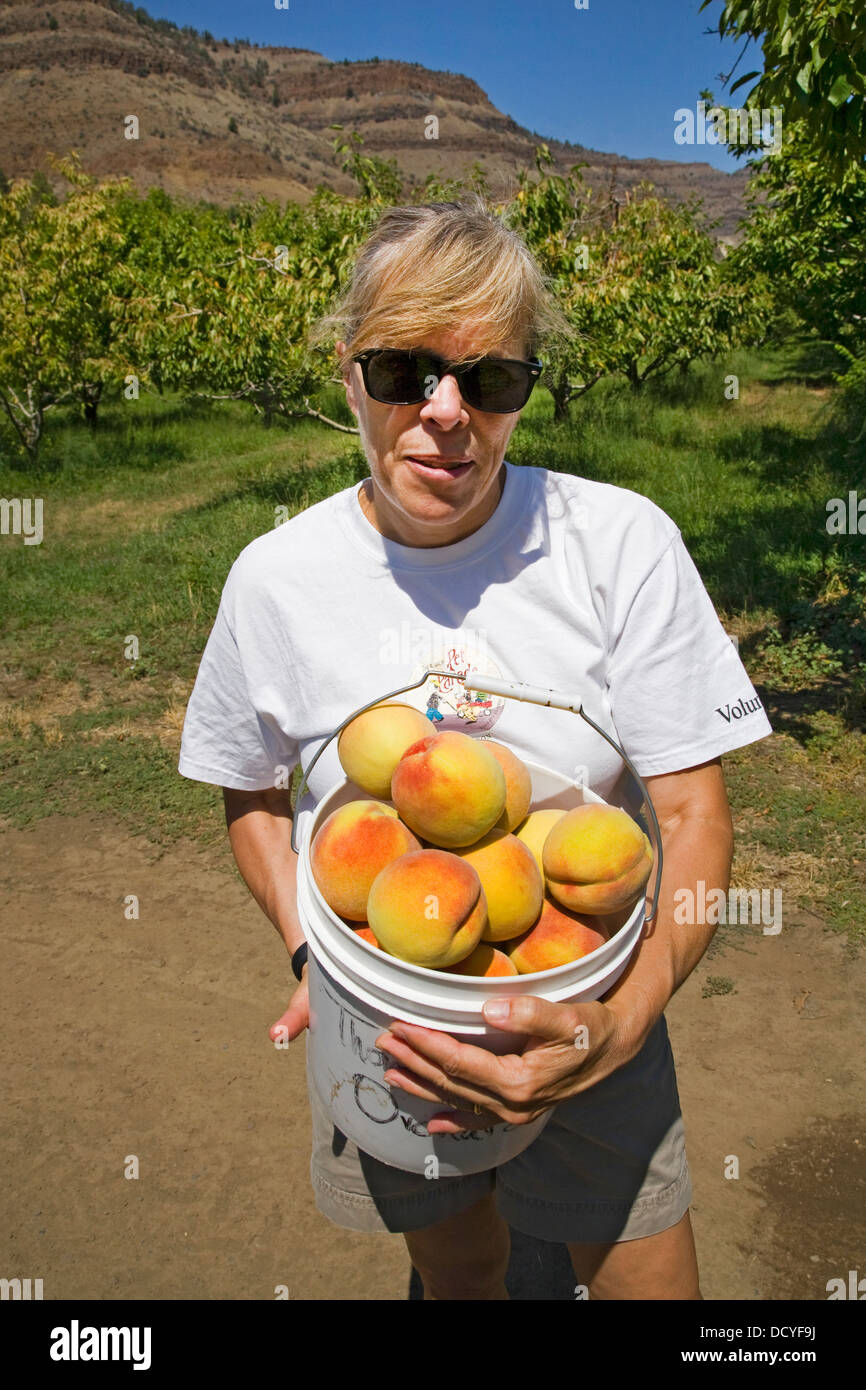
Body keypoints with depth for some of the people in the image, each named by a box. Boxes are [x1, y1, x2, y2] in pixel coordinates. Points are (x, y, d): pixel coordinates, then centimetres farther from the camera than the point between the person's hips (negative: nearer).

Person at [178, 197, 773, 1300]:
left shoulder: (623, 541, -17)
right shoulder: (275, 577, -12)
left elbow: (694, 809, -15)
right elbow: (250, 791, 3)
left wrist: (621, 1025, -29)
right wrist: (310, 955, -13)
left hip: (587, 1015, -1)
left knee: (649, 1282, 16)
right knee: (456, 1267, 25)